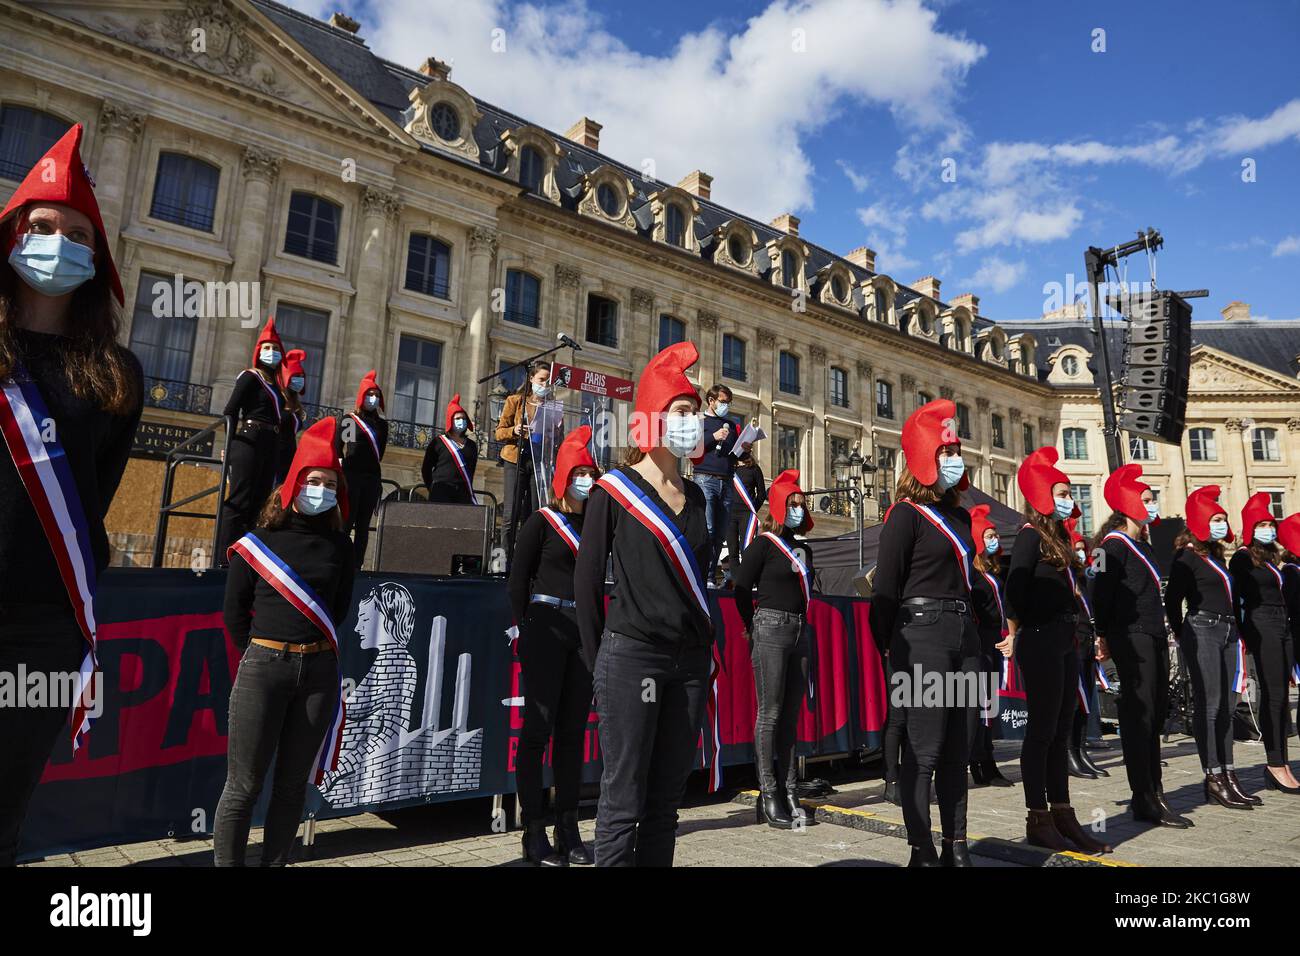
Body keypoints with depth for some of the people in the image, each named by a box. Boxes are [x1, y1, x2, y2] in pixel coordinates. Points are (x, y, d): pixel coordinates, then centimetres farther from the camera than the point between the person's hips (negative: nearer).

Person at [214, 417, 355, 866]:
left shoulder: (339, 545, 7)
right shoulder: (258, 542, 1)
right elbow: (233, 610, 6)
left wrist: (315, 645, 13)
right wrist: (260, 654, 9)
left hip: (319, 670, 3)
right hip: (263, 666, -2)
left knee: (293, 783, 10)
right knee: (245, 784, 2)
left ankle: (275, 863, 21)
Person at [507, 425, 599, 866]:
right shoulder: (541, 521, 0)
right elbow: (518, 579, -2)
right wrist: (526, 630, -5)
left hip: (584, 633, 5)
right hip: (546, 627, -5)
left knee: (572, 731, 8)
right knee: (538, 728, -3)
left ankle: (568, 828, 15)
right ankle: (534, 831, 4)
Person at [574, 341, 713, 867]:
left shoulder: (694, 495, 12)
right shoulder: (613, 490, -4)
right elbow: (587, 580, -3)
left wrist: (705, 646, 11)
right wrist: (599, 661, -1)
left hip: (690, 661, 6)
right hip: (632, 656, -5)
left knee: (666, 799, 12)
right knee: (623, 803, 1)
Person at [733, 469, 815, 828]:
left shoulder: (803, 549, 15)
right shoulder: (763, 544, -5)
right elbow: (741, 590, -8)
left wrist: (800, 623, 12)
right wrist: (756, 630, -3)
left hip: (799, 631, 7)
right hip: (771, 629, -7)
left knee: (791, 715, 9)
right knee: (770, 713, -4)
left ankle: (790, 791, 17)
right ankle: (768, 794, 3)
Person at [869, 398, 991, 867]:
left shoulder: (959, 516, 16)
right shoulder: (906, 513, -7)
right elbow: (886, 586, -10)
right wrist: (888, 646, -11)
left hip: (964, 635, 8)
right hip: (923, 635, -8)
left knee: (958, 748, 12)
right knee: (924, 748, -3)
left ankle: (956, 846, 22)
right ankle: (921, 850, 8)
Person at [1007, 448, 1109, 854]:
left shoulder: (1058, 537, 17)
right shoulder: (1031, 535, -9)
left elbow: (1064, 589, 18)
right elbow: (1015, 589, -16)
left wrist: (1070, 626, 8)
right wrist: (1026, 628, -6)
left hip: (1064, 642, 9)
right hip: (1041, 642, -9)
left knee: (1060, 732, 11)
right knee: (1042, 731, -3)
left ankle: (1062, 817, 19)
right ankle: (1038, 820, 5)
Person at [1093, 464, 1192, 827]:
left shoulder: (1143, 544, 19)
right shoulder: (1115, 543, -10)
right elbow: (1102, 589, -15)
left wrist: (1162, 631, 18)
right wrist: (1104, 635, -16)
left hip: (1154, 635, 10)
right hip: (1130, 635, -10)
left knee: (1155, 713, 12)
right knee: (1138, 714, -8)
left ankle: (1153, 793, 20)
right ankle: (1144, 800, -4)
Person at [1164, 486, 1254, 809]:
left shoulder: (1216, 555, 17)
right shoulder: (1187, 556, -8)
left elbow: (1227, 596, 18)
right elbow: (1172, 599, -11)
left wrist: (1236, 632, 10)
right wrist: (1183, 634, -5)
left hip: (1227, 632, 9)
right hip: (1202, 631, -8)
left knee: (1225, 707, 10)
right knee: (1208, 706, -6)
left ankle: (1228, 775, 16)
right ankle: (1214, 778, -3)